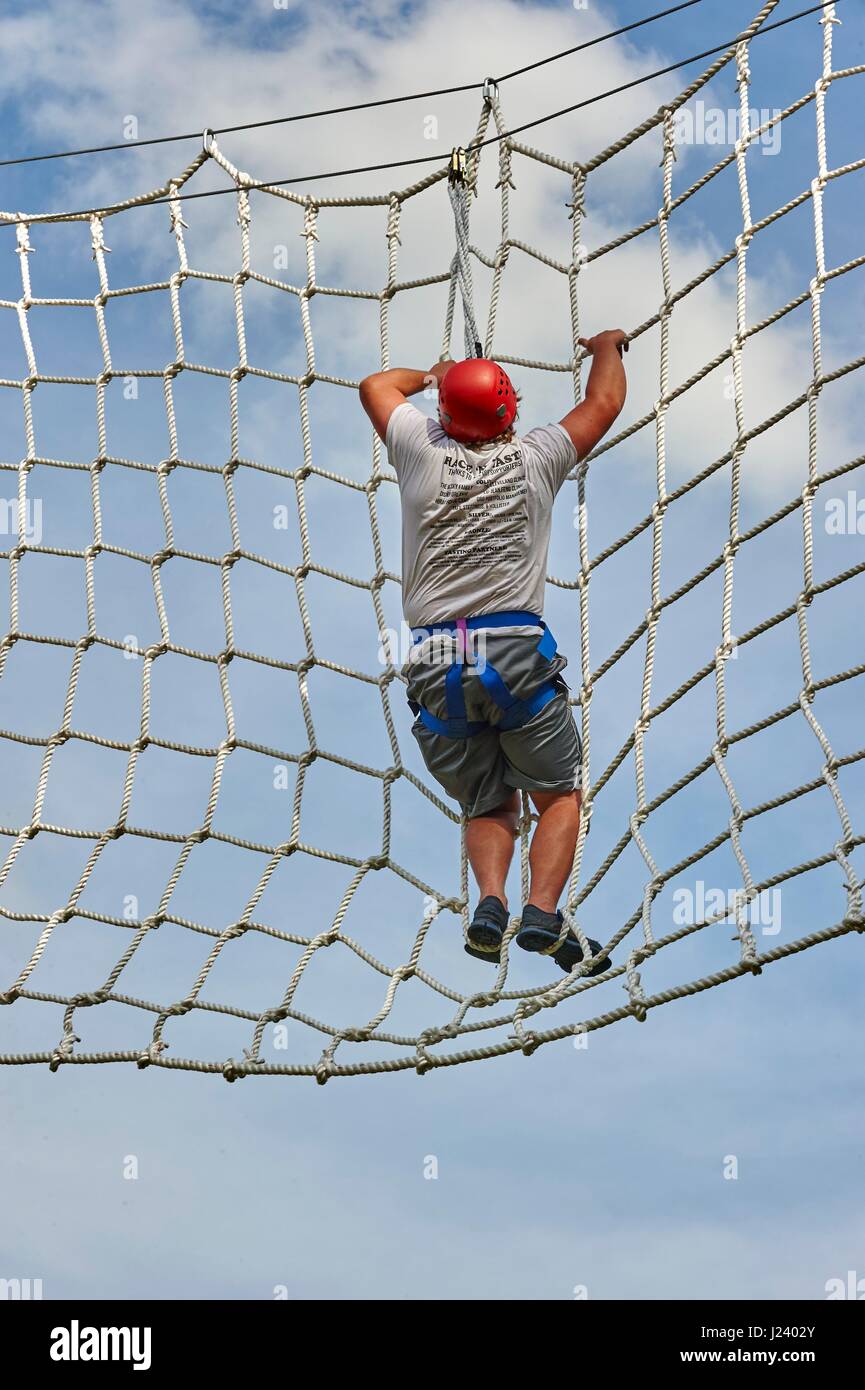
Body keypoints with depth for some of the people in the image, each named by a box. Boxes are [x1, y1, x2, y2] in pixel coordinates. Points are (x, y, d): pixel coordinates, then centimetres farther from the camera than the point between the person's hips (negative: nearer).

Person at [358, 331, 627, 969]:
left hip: (436, 665, 2)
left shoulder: (424, 451, 9)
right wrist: (608, 346, 43)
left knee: (489, 806, 15)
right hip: (517, 652, -2)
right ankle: (543, 912, -13)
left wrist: (430, 373, 48)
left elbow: (376, 385, 30)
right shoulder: (534, 458, 8)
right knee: (560, 796, 9)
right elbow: (605, 401, 24)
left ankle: (490, 902, -12)